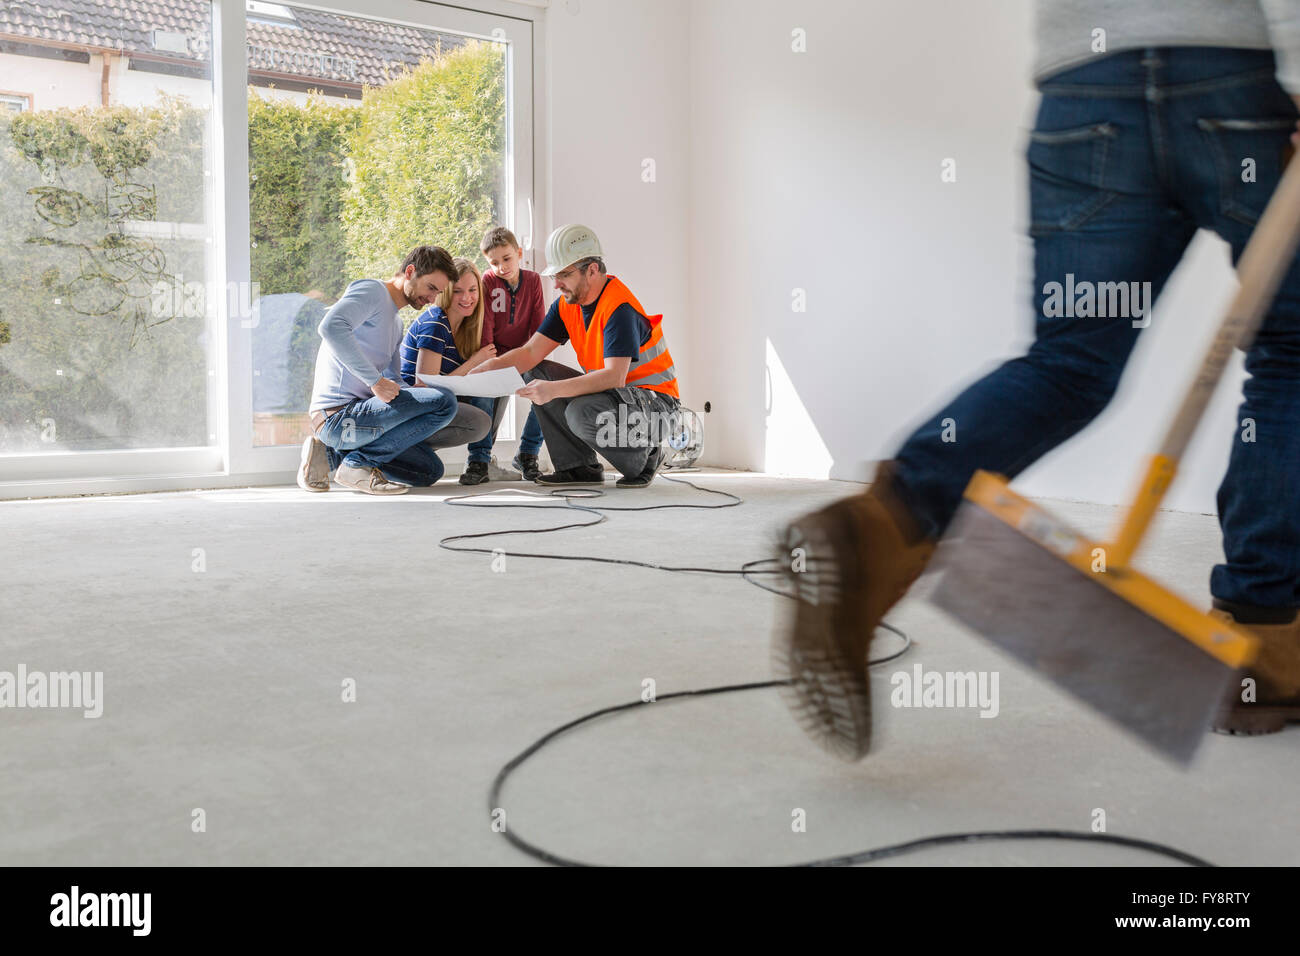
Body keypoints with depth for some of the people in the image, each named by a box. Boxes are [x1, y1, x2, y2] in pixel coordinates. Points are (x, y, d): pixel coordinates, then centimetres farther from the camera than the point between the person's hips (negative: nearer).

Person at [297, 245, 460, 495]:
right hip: (337, 415, -10)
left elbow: (393, 382, 25)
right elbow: (331, 326, -26)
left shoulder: (396, 323, 24)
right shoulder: (372, 290, -6)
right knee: (444, 401, -20)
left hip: (356, 413, 10)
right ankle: (359, 463, -13)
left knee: (430, 470, 12)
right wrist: (375, 380, -27)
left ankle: (331, 454, 10)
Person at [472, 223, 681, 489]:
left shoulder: (619, 307, -23)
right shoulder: (567, 304, 3)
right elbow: (531, 353, -1)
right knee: (538, 373, -2)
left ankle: (645, 454, -5)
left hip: (655, 404, -9)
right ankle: (580, 467, -3)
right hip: (607, 392, 9)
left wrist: (554, 390, -42)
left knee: (581, 412, -35)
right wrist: (489, 367, -21)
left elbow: (615, 376, -33)